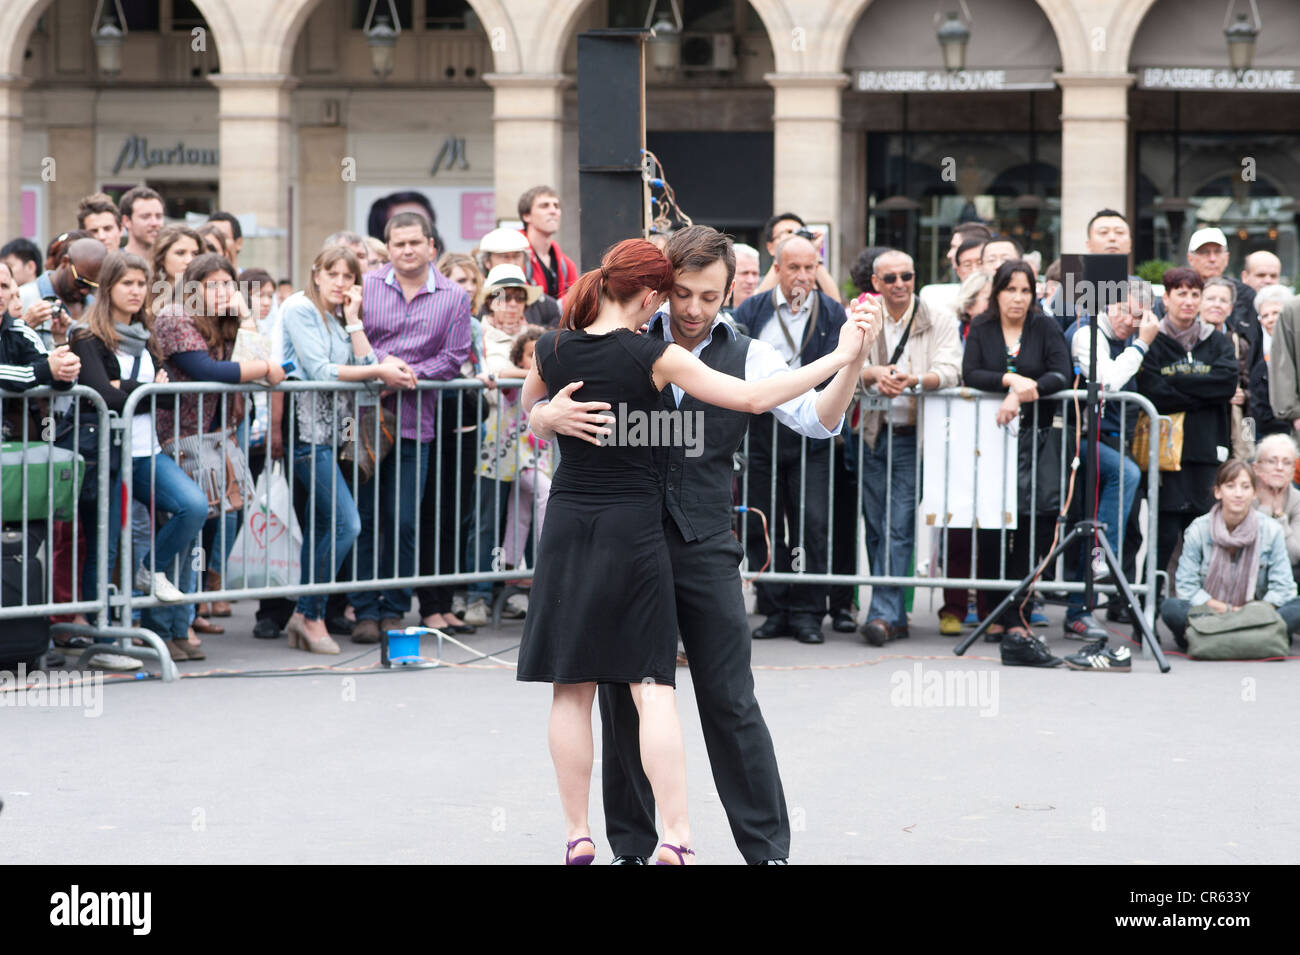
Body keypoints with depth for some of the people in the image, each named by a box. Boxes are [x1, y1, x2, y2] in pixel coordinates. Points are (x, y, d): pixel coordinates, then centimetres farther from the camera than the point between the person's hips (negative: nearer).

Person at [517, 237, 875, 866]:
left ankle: (578, 836, 9)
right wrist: (839, 358, -4)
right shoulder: (652, 356, -10)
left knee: (572, 689, 7)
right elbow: (752, 398, -10)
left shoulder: (553, 349, 1)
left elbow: (529, 406, 24)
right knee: (652, 684, -2)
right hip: (633, 525, -3)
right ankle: (674, 836, -10)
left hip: (568, 524, 3)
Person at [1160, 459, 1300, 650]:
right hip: (1208, 611, -2)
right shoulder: (1198, 530, -5)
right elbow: (1187, 587, -7)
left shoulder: (1271, 530, -3)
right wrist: (1227, 610, -16)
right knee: (1171, 608, -32)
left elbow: (1282, 588, -4)